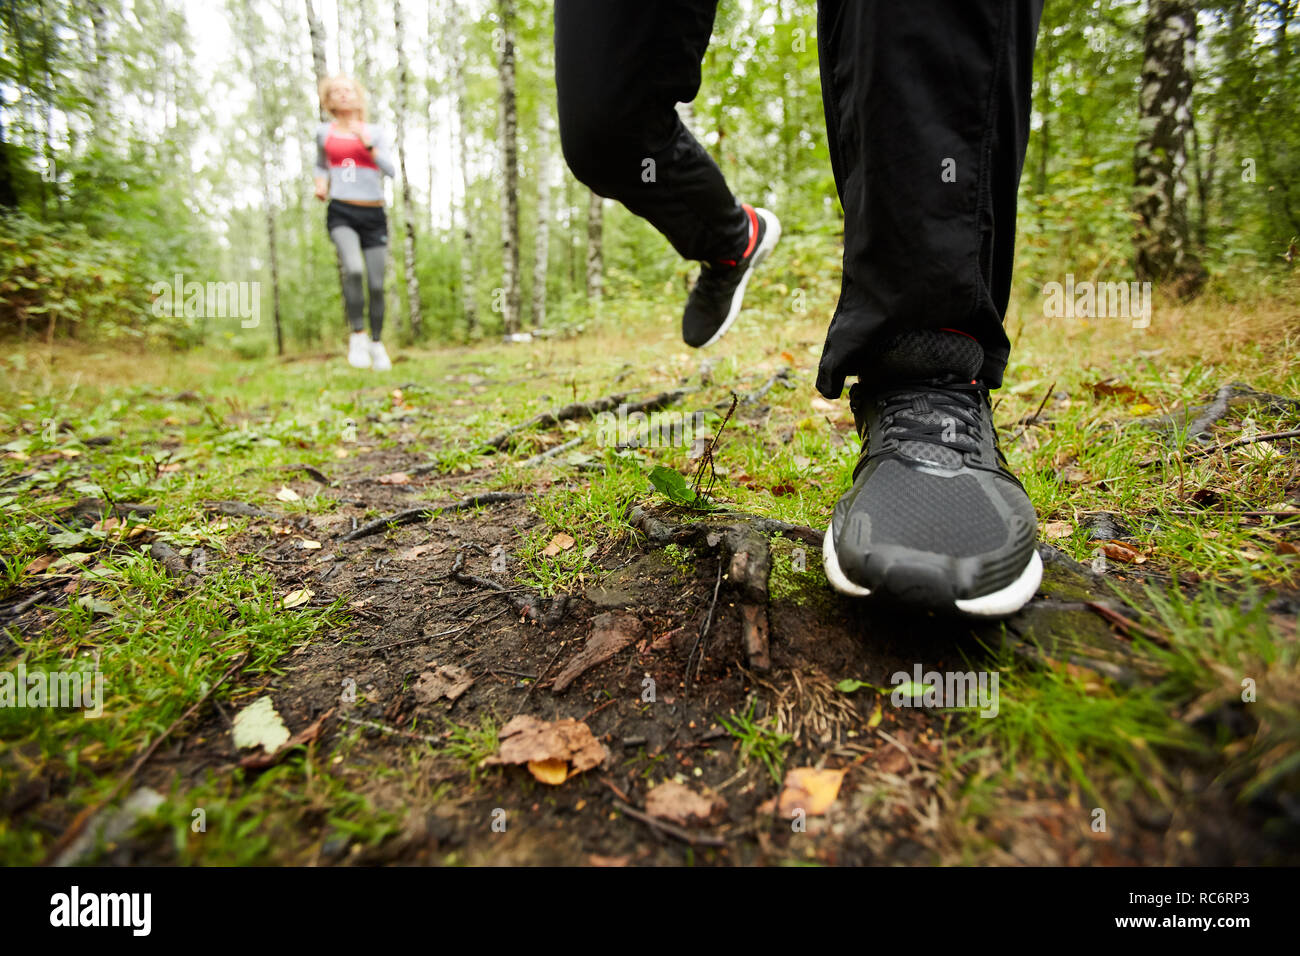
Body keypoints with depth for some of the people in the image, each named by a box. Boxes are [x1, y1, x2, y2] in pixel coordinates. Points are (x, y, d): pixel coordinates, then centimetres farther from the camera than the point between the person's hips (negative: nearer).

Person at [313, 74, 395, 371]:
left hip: (374, 215, 1)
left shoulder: (375, 132, 10)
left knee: (377, 284, 0)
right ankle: (357, 335, -15)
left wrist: (368, 145, -16)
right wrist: (321, 183, 10)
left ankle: (376, 342, 19)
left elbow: (389, 169, -3)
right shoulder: (324, 132, 14)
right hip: (341, 213, -1)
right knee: (353, 269, -28)